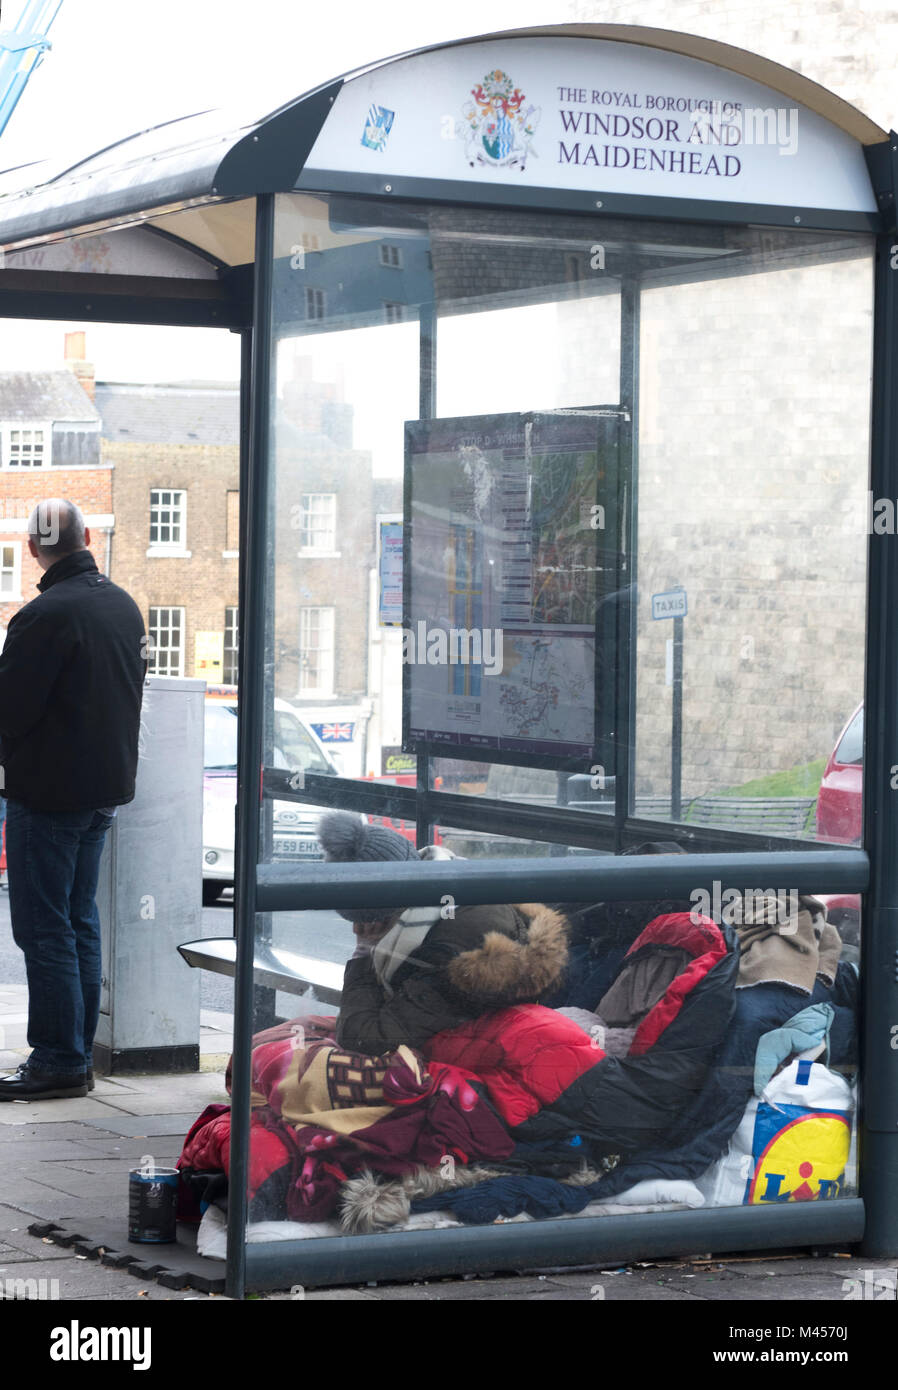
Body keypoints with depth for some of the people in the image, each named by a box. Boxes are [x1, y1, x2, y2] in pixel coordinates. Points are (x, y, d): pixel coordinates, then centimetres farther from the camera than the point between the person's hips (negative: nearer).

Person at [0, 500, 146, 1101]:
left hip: (49, 790, -8)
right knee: (80, 921, 15)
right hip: (107, 784, 8)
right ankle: (78, 1054, 20)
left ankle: (60, 1061, -2)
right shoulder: (124, 605, 7)